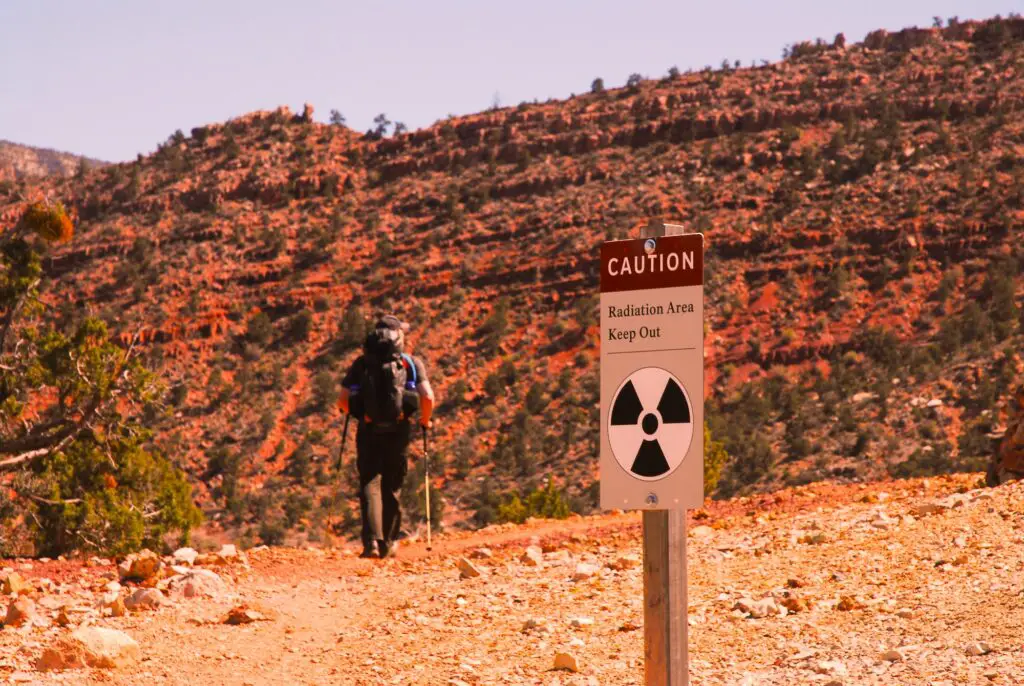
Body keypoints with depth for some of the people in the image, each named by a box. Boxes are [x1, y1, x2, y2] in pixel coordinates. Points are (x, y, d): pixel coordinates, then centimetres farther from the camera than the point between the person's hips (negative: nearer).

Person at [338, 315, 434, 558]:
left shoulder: (361, 363, 9)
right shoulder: (412, 362, 7)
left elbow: (342, 400, 2)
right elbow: (428, 397, -6)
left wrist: (354, 413, 24)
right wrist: (425, 420, 13)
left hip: (369, 429, 0)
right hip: (399, 429, 0)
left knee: (369, 484, 1)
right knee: (392, 487, 13)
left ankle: (372, 540, -17)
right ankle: (387, 544, 18)